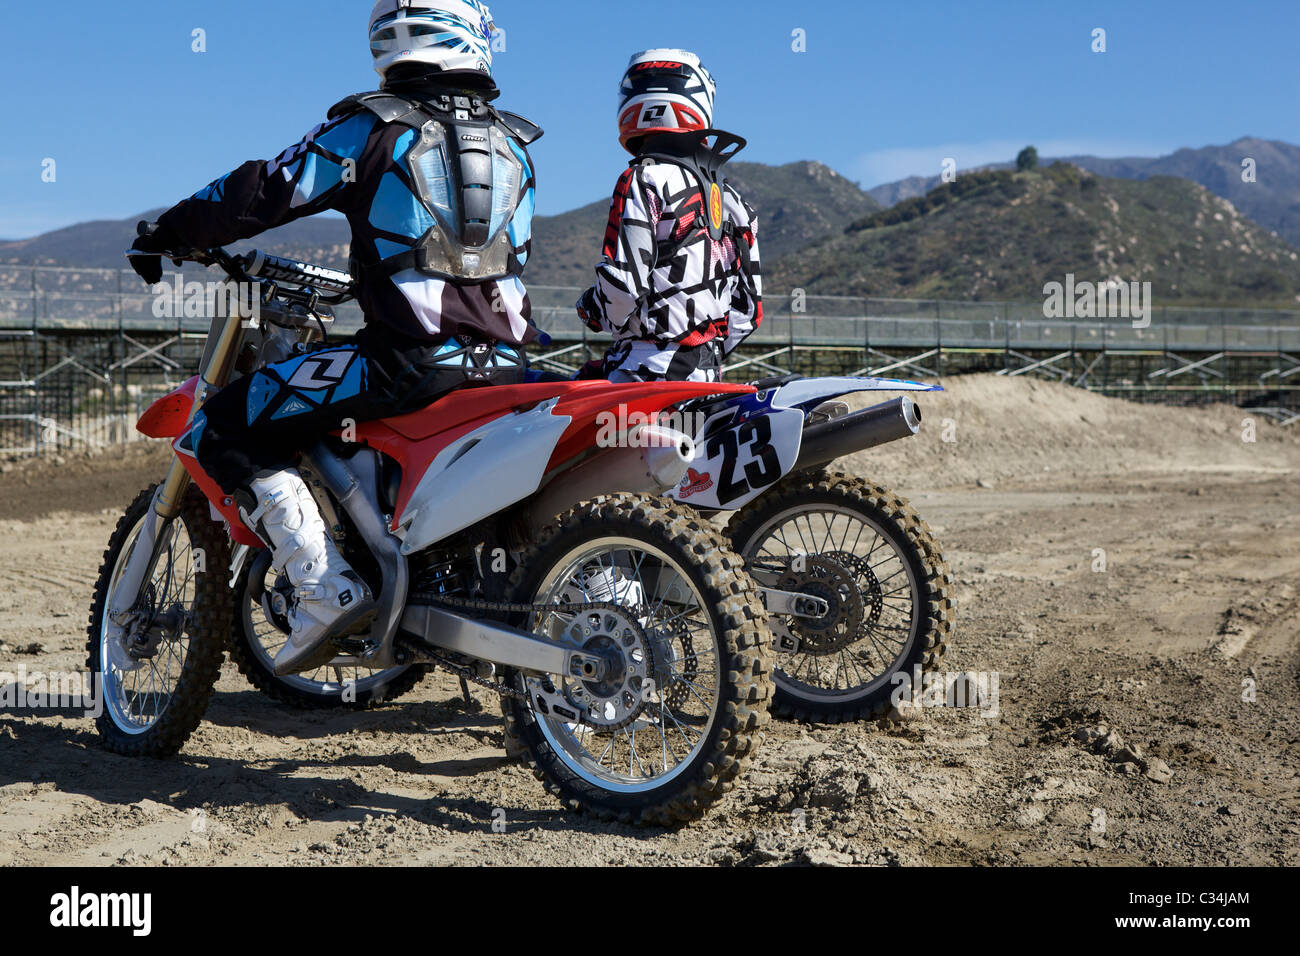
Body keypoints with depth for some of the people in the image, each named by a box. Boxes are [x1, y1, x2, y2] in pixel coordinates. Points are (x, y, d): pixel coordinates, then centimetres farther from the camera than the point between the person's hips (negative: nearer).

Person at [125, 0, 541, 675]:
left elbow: (266, 192, 2)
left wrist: (166, 234, 18)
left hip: (410, 359, -6)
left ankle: (326, 590, -9)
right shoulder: (514, 144, 17)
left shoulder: (372, 126, 1)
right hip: (507, 362, 7)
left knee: (222, 432, 2)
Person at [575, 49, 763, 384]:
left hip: (649, 370, -8)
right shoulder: (730, 197, 15)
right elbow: (748, 308, 16)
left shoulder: (643, 180, -7)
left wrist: (589, 307, 5)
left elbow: (622, 284, -16)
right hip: (706, 374, 8)